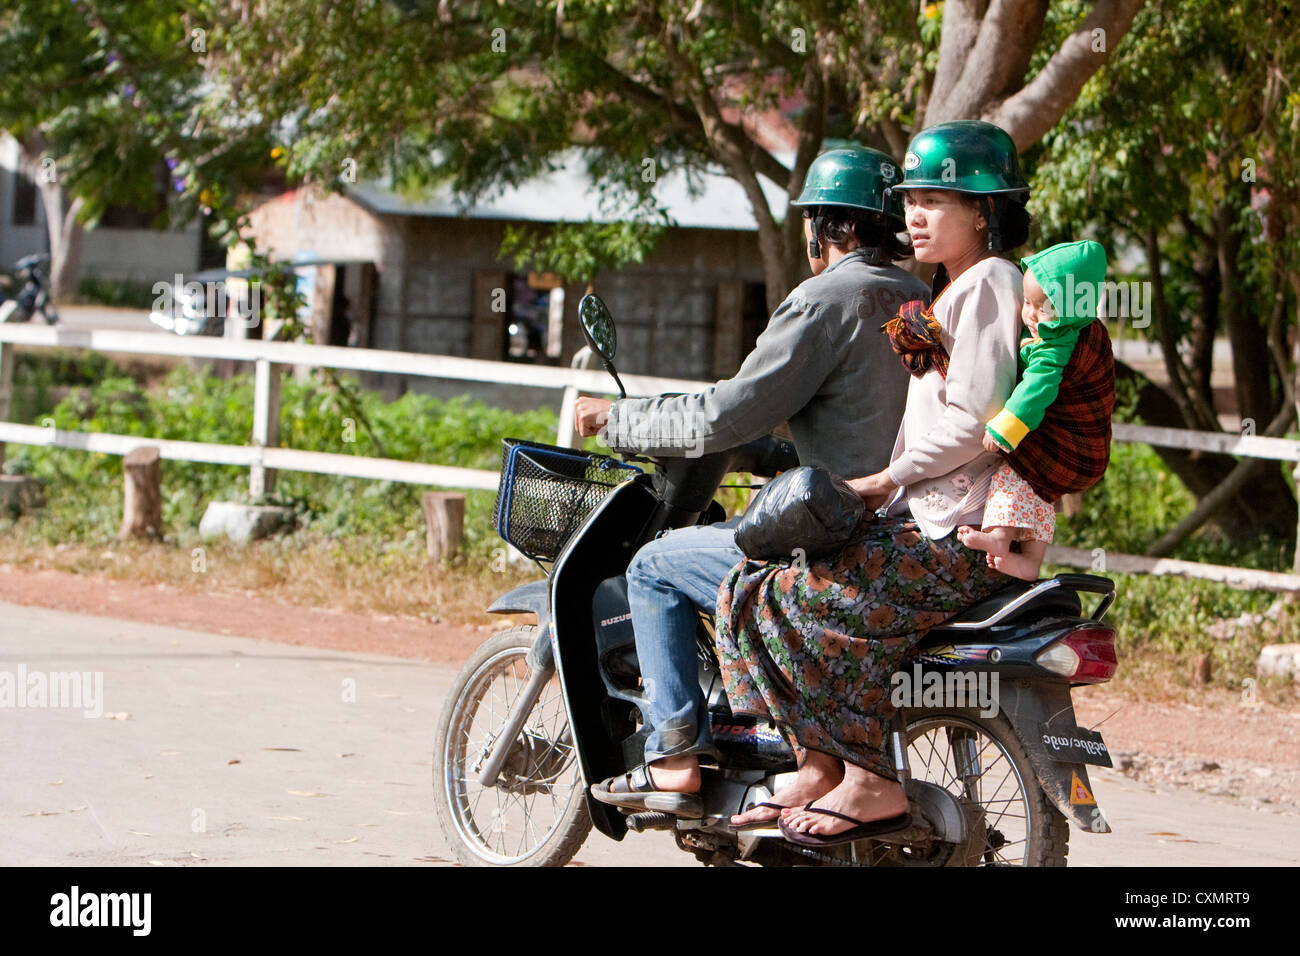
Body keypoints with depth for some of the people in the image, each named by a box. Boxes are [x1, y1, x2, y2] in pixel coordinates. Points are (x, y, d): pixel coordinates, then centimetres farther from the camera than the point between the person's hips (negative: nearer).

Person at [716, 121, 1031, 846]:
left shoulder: (989, 283, -10)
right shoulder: (952, 294, 23)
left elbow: (973, 423, -19)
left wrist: (884, 481, -12)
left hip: (960, 537, -11)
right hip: (927, 519, 11)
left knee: (803, 598, -20)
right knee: (768, 575, 6)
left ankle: (873, 785, -18)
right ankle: (818, 769, 1)